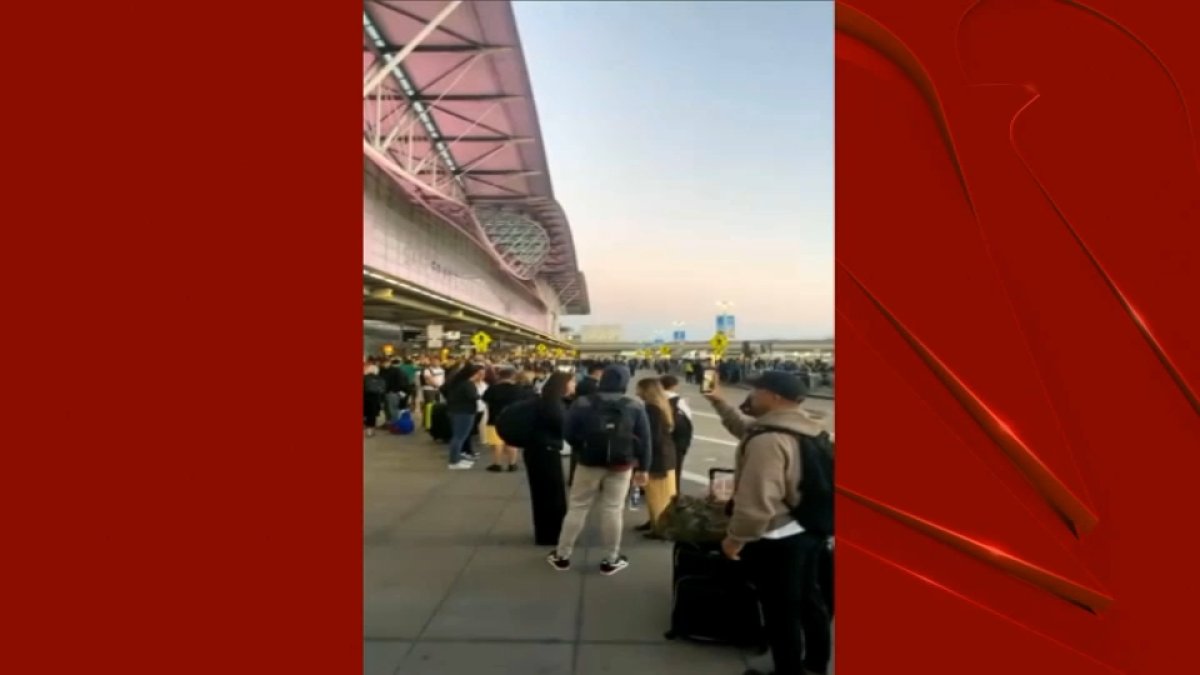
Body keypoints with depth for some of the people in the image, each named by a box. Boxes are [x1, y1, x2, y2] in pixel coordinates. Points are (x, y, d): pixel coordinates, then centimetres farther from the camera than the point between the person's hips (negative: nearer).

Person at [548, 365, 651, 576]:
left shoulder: (583, 404, -4)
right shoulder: (636, 406, -2)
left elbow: (569, 434, -2)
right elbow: (644, 439, -1)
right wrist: (642, 467, 5)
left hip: (589, 463, 0)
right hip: (620, 465, 0)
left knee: (577, 508, 10)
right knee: (613, 510, 7)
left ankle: (562, 555, 18)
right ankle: (611, 560, 16)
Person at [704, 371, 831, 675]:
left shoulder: (768, 441, -28)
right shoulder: (805, 428, 5)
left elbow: (757, 502, -30)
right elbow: (746, 429, 21)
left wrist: (734, 539, -17)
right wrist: (720, 403, 23)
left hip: (777, 540, -10)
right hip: (810, 530, 10)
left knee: (781, 611, 7)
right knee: (808, 599, 24)